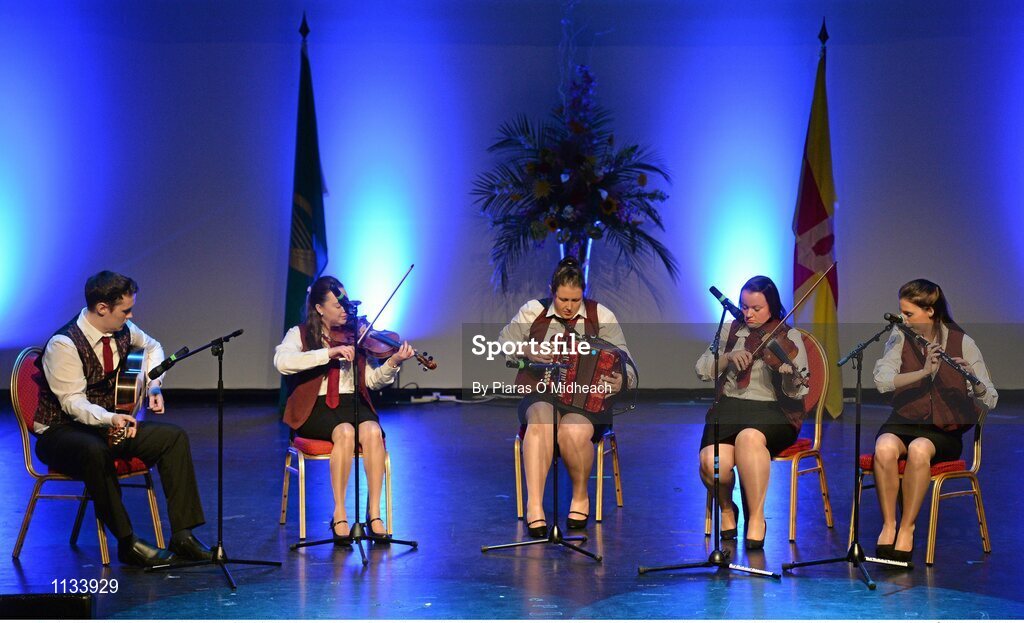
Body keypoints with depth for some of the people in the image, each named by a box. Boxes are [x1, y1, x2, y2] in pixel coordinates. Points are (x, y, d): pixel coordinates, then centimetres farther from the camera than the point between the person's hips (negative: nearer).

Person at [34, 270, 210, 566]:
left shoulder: (123, 331, 0)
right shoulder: (63, 344, -22)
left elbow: (152, 347, 23)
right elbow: (73, 401, -26)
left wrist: (154, 386, 8)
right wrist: (110, 419, -43)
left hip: (108, 423, 7)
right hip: (60, 431, -7)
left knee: (174, 436, -12)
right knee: (95, 452, -41)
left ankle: (183, 534, -12)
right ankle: (127, 542, -30)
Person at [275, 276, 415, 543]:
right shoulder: (300, 335, 4)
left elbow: (372, 379, 4)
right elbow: (282, 362, -19)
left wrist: (393, 363, -16)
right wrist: (329, 352, -26)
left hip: (352, 402, 3)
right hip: (316, 407, -3)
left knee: (372, 431, -30)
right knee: (345, 432, -35)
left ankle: (374, 514, -27)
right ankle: (339, 514, -26)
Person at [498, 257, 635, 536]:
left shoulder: (601, 316, 4)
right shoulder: (533, 311, 7)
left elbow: (625, 366, 1)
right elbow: (502, 345, 11)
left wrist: (620, 381, -22)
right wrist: (527, 351, -9)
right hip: (539, 393, 1)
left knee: (574, 432, -35)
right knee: (541, 420, -37)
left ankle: (581, 497, -6)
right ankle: (534, 507, -41)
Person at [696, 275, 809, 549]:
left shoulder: (790, 337, 4)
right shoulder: (730, 331, 14)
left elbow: (797, 392, -4)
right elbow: (702, 370, 10)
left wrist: (789, 374, -27)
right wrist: (728, 357, -8)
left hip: (773, 410, -2)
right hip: (730, 406, 2)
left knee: (749, 437, -39)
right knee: (712, 462, -28)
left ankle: (756, 518, -22)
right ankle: (726, 508, 6)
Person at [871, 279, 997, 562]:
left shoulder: (962, 343, -3)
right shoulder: (899, 338, 1)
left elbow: (989, 401, -7)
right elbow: (881, 381, -16)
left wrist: (974, 379, -29)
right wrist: (923, 372, -29)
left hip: (944, 431, -2)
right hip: (903, 421, 2)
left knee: (919, 449, -36)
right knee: (884, 447, -33)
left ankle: (907, 529, -22)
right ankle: (888, 525, -20)